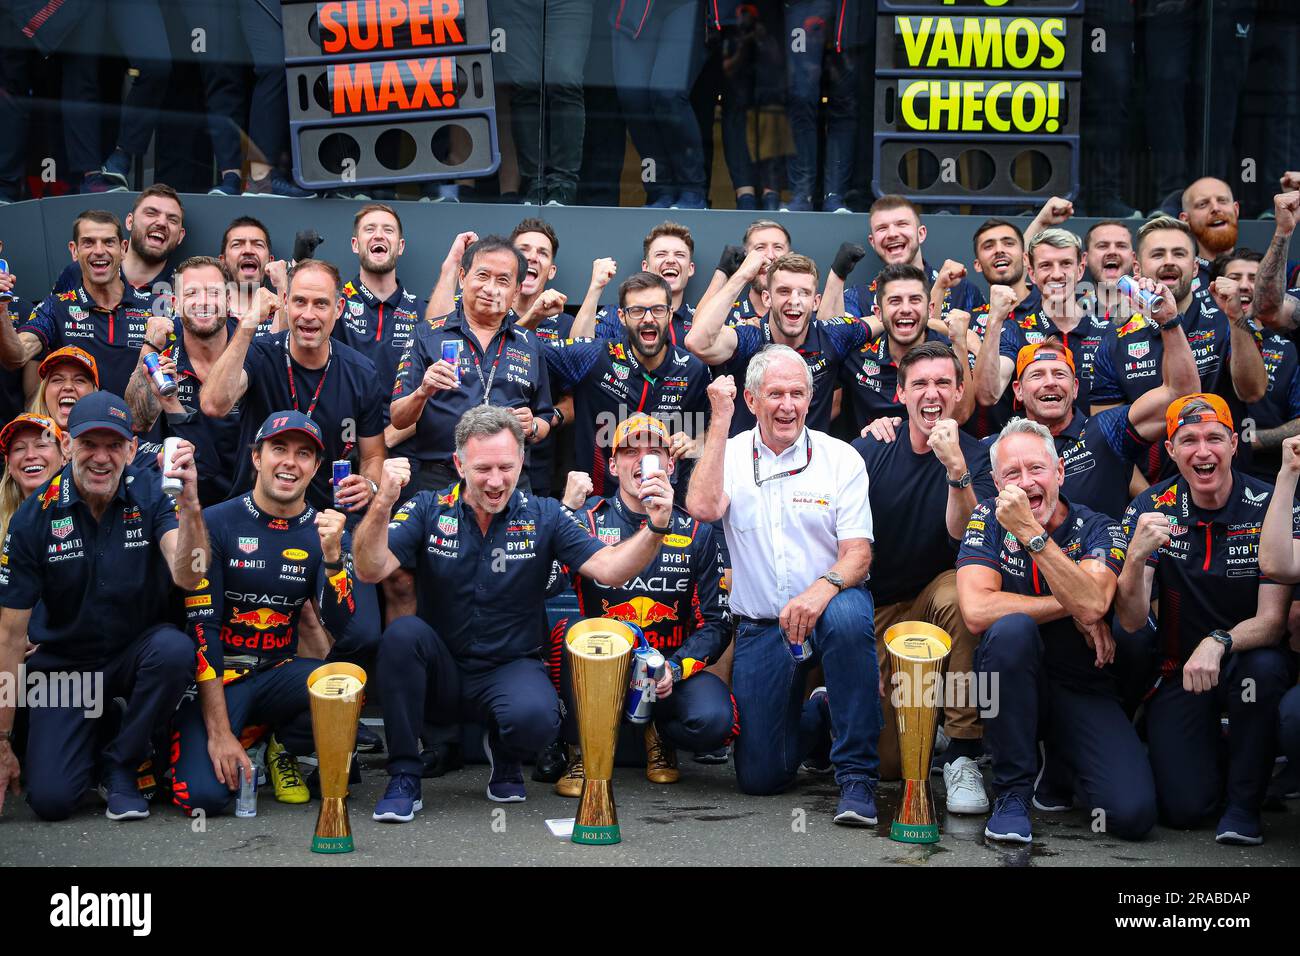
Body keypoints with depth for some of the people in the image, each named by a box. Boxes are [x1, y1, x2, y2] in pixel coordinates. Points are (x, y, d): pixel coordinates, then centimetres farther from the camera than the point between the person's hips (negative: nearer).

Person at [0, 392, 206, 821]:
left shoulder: (152, 497, -13)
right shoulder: (35, 517, -13)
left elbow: (187, 577, -30)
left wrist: (190, 505, -49)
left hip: (137, 652, 1)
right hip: (65, 664, 0)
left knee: (175, 649, -34)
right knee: (51, 800, -17)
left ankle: (121, 764, -9)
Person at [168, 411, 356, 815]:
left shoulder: (323, 532, 2)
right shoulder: (215, 524, -8)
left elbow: (343, 630, -7)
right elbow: (202, 627, -12)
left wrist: (331, 554, -24)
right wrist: (219, 733, -19)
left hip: (278, 675, 3)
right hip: (216, 678, -3)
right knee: (205, 795, -27)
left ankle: (283, 751, 3)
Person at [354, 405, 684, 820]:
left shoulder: (543, 517, -1)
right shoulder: (427, 511, -3)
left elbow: (609, 568, -10)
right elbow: (371, 570, -16)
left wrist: (655, 528, -29)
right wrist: (383, 503, -33)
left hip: (510, 668, -1)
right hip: (439, 673, 1)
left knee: (535, 716, -34)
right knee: (403, 633, -31)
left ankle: (504, 755, 8)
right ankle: (404, 777, -16)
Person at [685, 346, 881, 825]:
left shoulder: (840, 458, -1)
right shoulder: (729, 454, 2)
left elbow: (858, 552, -9)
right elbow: (703, 507, -20)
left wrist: (822, 589, -31)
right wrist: (720, 420, -17)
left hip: (827, 608, -1)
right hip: (760, 626, 1)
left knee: (848, 616, -40)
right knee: (761, 777, -4)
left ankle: (857, 775, -24)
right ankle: (819, 713, 32)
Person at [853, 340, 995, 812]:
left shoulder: (975, 456, -9)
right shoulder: (869, 450, -7)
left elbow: (964, 538, -25)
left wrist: (956, 467, -38)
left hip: (933, 599, 0)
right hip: (874, 609, 1)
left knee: (961, 591, -38)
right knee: (884, 760, -8)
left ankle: (962, 753, -27)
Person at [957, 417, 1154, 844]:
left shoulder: (1100, 530, -5)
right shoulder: (989, 519, -3)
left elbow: (1091, 605, -26)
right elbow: (977, 610, -19)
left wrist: (1031, 533, -29)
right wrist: (1070, 607, -17)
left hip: (1085, 692, 0)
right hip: (1013, 685, 0)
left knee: (1132, 812, -23)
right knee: (1012, 628, -34)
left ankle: (1056, 762, 14)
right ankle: (1012, 790, -18)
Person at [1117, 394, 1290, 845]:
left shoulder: (1271, 507, -13)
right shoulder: (1150, 509, -8)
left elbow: (1272, 619, -16)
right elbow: (1131, 621, -14)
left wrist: (1218, 643, -37)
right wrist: (1136, 556, -34)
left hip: (1246, 658, -1)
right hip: (1176, 667, 1)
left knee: (1264, 667, -37)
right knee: (1184, 807, -16)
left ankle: (1244, 803, -13)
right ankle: (1208, 747, 22)